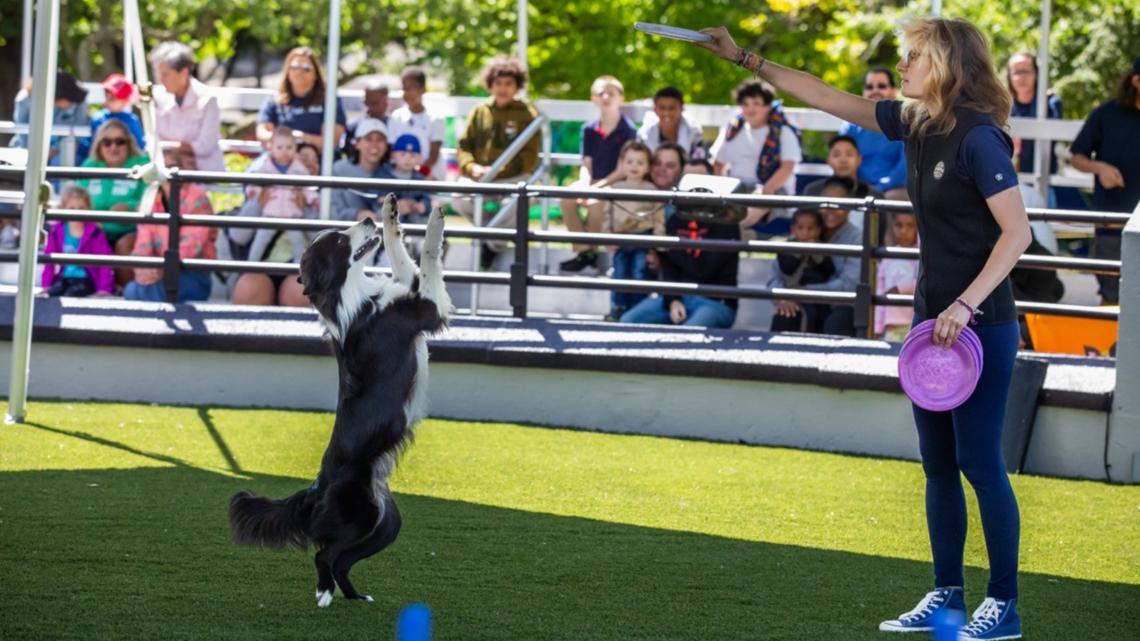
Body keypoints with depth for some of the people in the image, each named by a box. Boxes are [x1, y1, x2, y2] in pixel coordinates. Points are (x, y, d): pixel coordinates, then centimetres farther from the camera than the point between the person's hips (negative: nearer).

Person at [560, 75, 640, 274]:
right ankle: (583, 252, -13)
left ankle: (591, 252, -12)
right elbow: (586, 164, 5)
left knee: (595, 202, -33)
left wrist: (598, 186, -19)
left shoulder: (628, 129, -7)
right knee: (567, 198, -22)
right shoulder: (589, 129, 7)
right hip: (595, 182, 5)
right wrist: (584, 186, -14)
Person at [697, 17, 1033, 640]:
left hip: (979, 325, -9)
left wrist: (967, 304, -25)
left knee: (978, 461, -5)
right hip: (933, 318, 9)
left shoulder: (978, 138, -18)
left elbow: (1017, 232, -19)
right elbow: (829, 98, 15)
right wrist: (745, 60, 15)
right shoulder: (915, 124, 7)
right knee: (937, 464, 12)